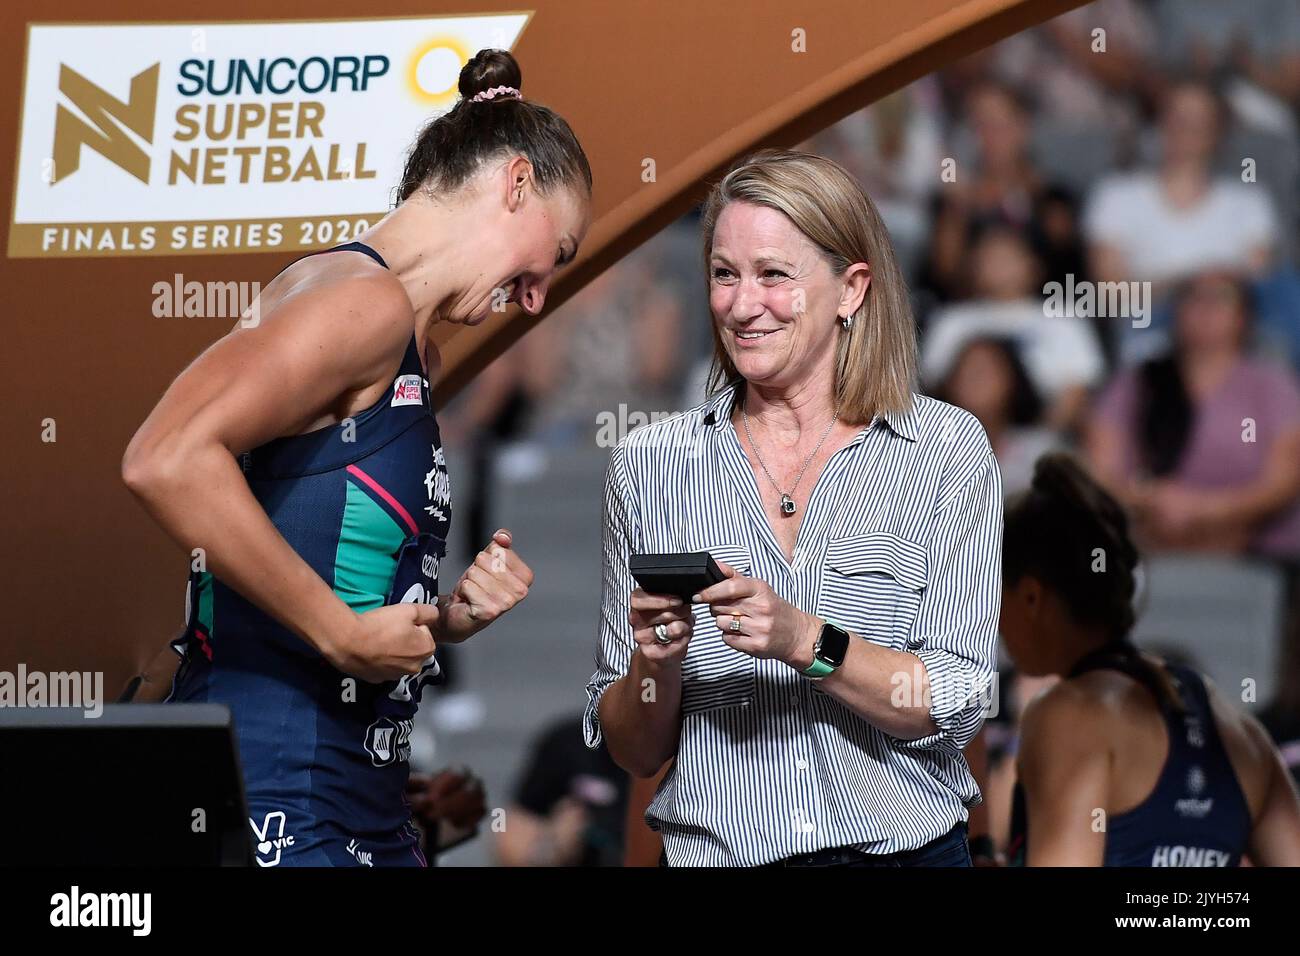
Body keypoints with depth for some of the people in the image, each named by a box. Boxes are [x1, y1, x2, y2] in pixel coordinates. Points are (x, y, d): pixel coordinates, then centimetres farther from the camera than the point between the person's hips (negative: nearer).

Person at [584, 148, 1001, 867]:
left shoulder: (946, 451, 4)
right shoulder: (649, 465, 9)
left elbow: (956, 711, -3)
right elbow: (633, 752, 11)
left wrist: (805, 641, -15)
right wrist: (655, 665, -8)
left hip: (905, 850, -1)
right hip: (713, 854, 2)